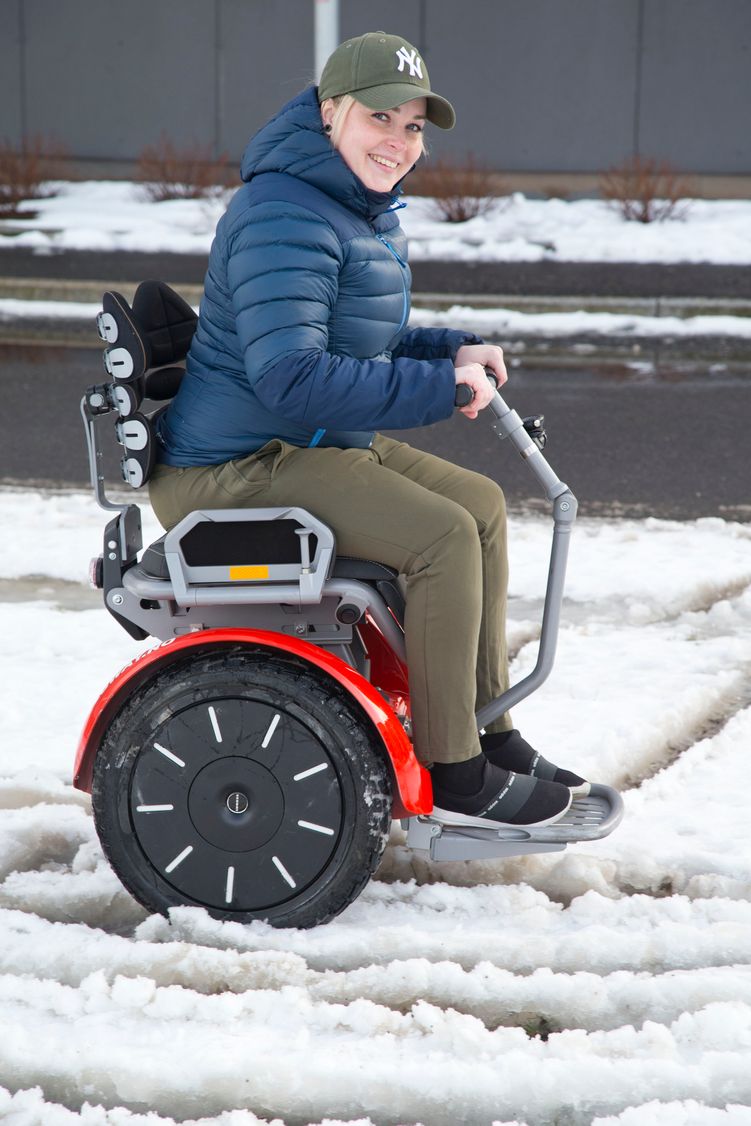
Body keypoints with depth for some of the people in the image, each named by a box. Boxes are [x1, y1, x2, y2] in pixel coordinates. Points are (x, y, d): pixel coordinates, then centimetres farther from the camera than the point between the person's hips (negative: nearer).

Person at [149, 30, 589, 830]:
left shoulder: (365, 212, 14)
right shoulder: (285, 216, -21)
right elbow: (289, 376, -32)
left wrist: (455, 351, 7)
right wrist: (440, 387, -27)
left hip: (312, 447, 11)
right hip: (233, 471, -11)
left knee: (480, 502, 10)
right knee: (441, 536, -21)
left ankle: (487, 730, 17)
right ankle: (451, 778, -12)